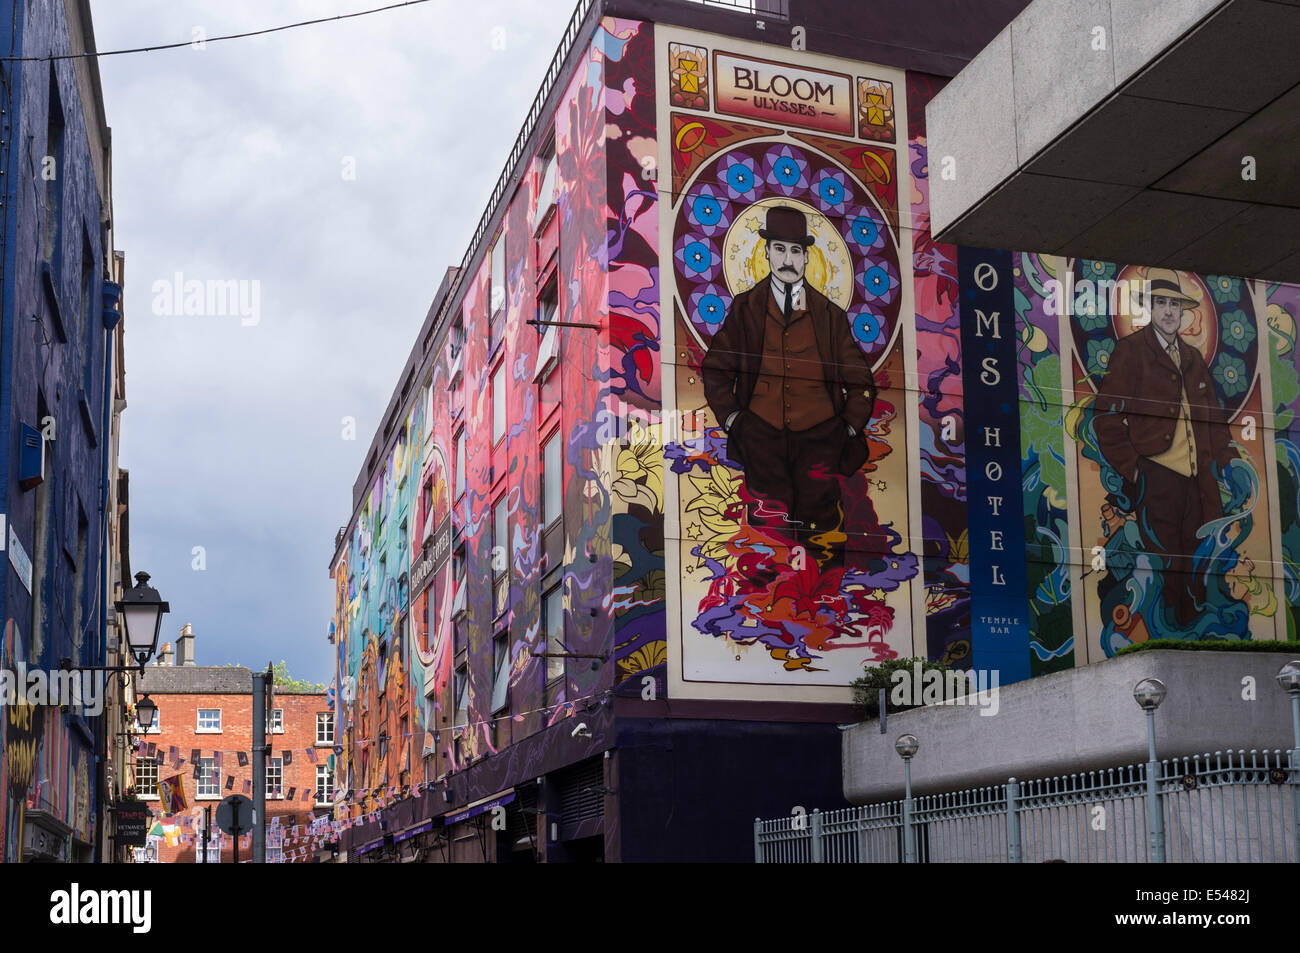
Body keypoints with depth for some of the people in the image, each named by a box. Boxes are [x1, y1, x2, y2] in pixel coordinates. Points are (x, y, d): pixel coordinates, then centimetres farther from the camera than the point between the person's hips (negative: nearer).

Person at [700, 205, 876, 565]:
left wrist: (849, 430, 7)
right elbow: (715, 370, 17)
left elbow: (861, 382, 19)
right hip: (762, 437, 0)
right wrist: (731, 419, 5)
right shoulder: (745, 309, 12)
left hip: (819, 438, 0)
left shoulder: (830, 315, 13)